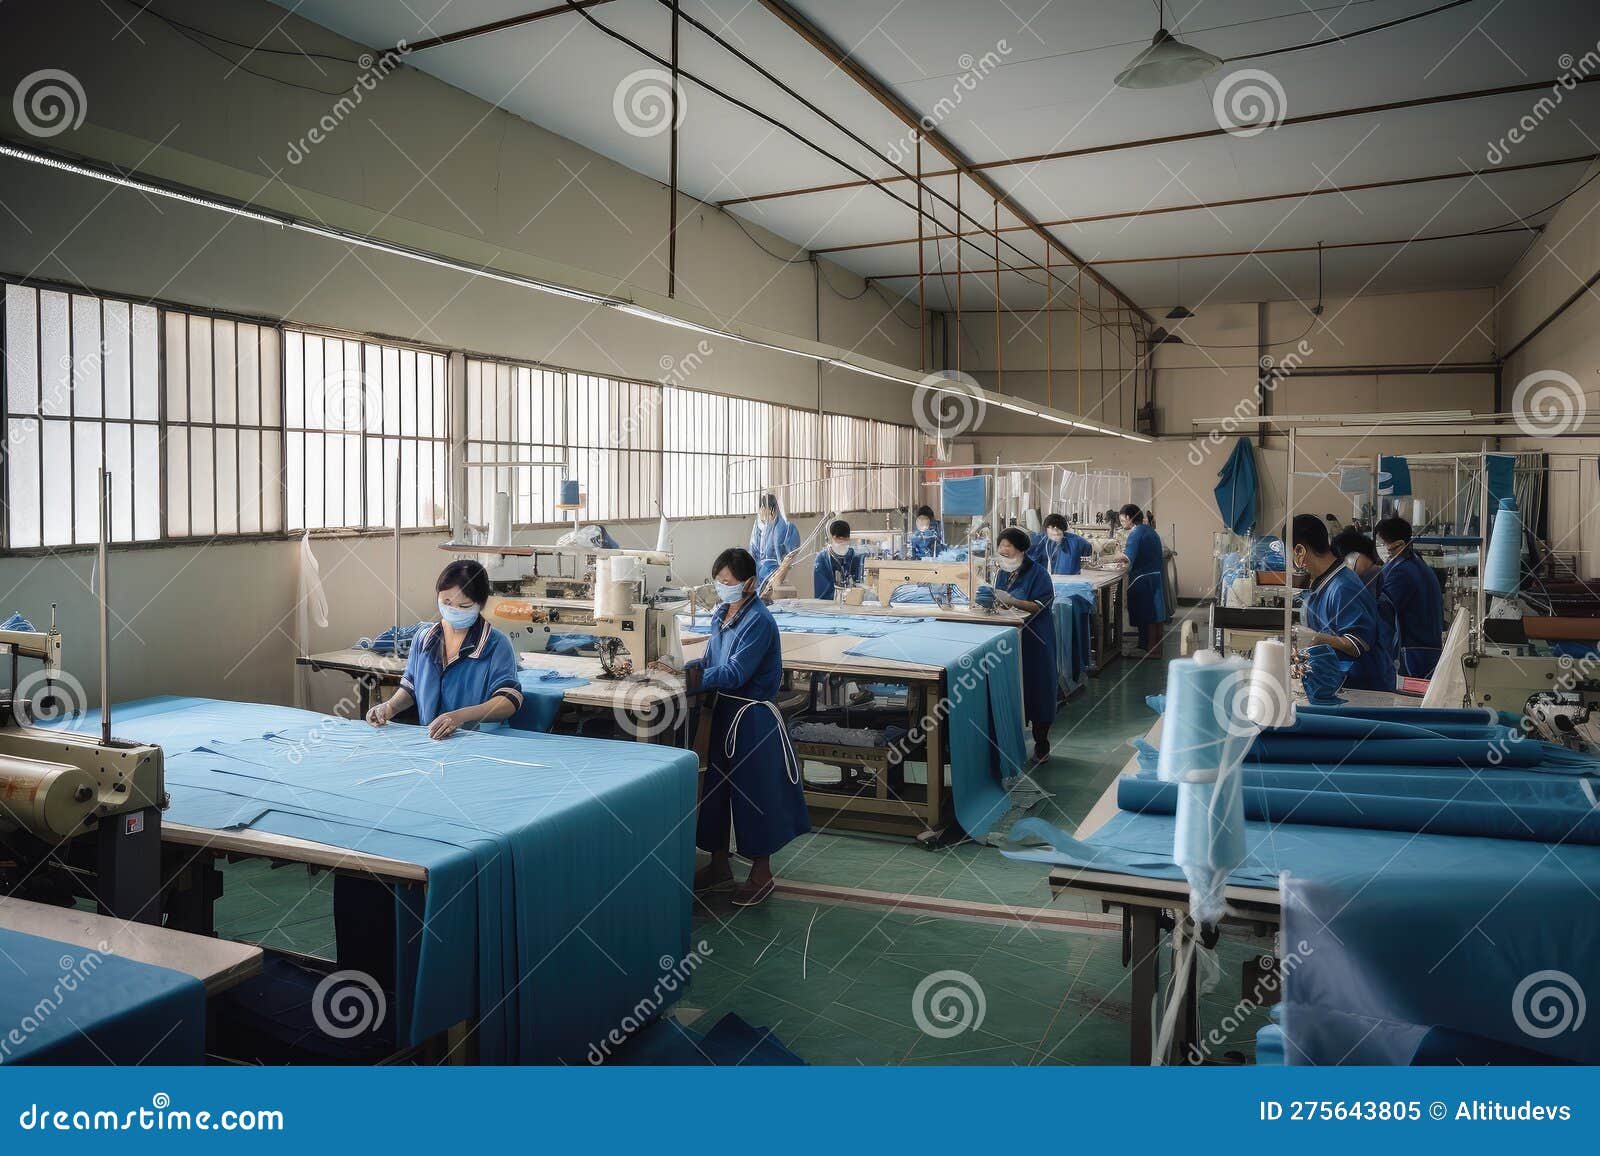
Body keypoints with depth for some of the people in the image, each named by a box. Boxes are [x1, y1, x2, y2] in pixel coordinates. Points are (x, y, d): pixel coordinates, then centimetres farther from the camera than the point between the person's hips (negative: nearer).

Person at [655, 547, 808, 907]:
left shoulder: (758, 621, -19)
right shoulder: (720, 614, 7)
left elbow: (734, 673, -25)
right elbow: (710, 661, 12)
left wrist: (685, 678, -29)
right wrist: (679, 667, -6)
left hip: (753, 716, -8)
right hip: (725, 709, 8)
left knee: (755, 792, 3)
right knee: (717, 785, 15)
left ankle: (761, 874, 18)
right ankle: (719, 864, 30)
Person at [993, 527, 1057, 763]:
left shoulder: (1037, 572, -9)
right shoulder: (1002, 573, 10)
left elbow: (1040, 606, -16)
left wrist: (1012, 601, -26)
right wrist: (994, 601, -7)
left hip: (1034, 639, -5)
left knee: (1036, 686, 0)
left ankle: (1041, 744, 11)